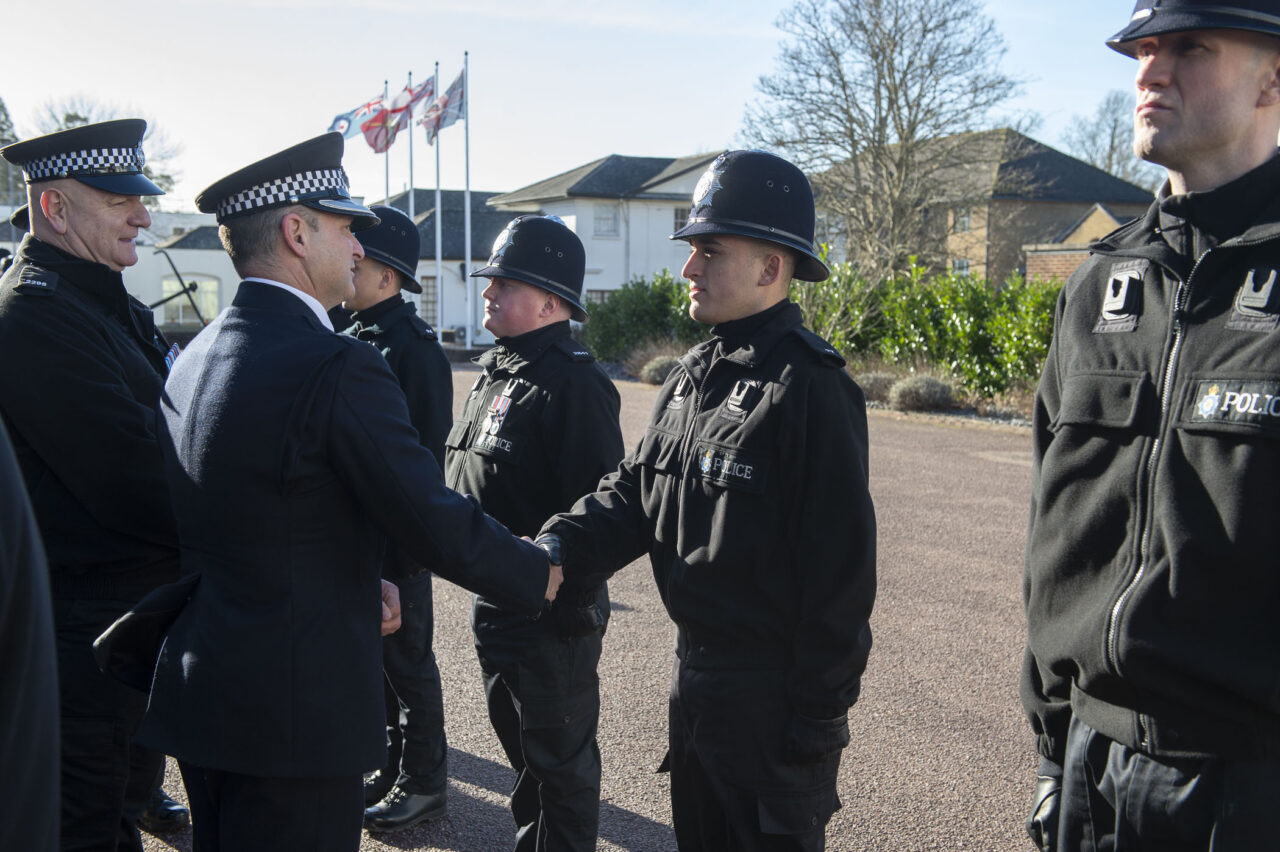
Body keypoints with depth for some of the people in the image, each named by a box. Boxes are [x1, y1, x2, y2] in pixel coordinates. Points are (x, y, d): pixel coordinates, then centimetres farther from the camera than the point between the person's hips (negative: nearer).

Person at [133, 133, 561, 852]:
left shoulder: (197, 356, 7)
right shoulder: (337, 366, -21)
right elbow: (435, 519, -19)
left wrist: (359, 584, 15)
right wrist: (539, 574, -3)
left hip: (198, 696, 9)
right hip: (294, 711, -9)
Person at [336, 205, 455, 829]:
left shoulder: (415, 346, -16)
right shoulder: (352, 339, 10)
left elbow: (426, 455, -18)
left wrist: (411, 545, -19)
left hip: (398, 541, -8)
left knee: (407, 660, 4)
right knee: (375, 655, 18)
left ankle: (424, 783, 19)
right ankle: (392, 763, 33)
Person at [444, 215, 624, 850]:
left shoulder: (573, 384, -20)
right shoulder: (495, 373, 11)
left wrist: (569, 595, -23)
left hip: (553, 609, -9)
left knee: (561, 761, 7)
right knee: (522, 748, 24)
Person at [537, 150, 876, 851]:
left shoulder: (808, 387, -20)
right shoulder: (693, 375, 8)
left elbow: (840, 568, -20)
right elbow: (635, 490, 8)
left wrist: (818, 720, -18)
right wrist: (563, 544, -12)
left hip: (771, 694, -8)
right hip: (692, 670, 9)